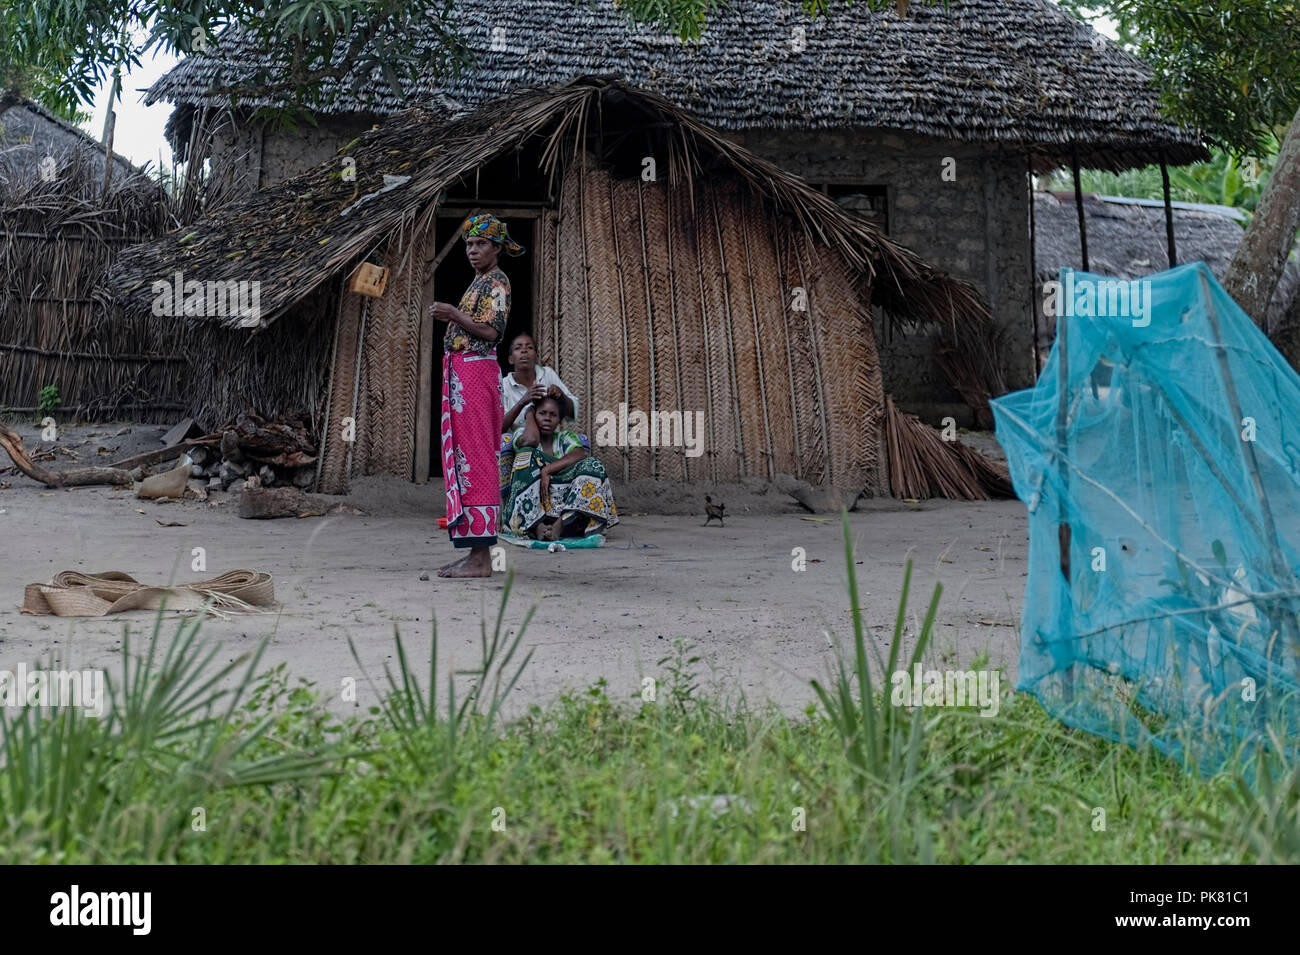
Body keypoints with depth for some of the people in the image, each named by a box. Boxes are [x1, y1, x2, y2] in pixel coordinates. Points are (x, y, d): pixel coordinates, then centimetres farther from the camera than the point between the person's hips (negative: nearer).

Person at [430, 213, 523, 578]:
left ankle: (481, 557, -13)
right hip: (461, 372, 10)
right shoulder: (479, 282, 21)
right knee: (463, 456, 9)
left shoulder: (497, 282, -8)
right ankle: (476, 551, 11)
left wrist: (455, 316, -27)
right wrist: (450, 319, 16)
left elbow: (491, 332, -19)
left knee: (474, 457, -12)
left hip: (476, 373, -10)